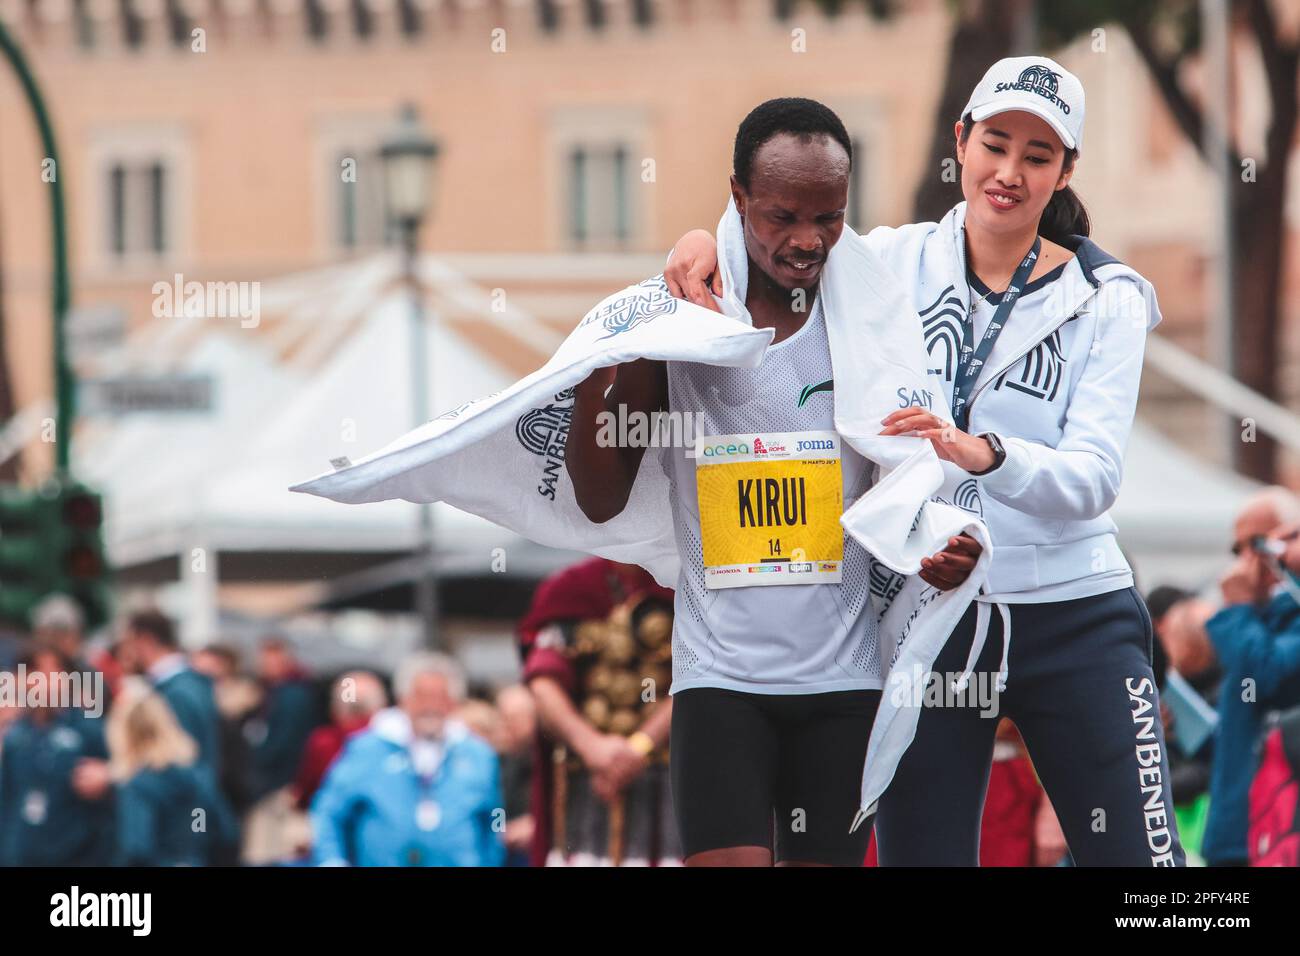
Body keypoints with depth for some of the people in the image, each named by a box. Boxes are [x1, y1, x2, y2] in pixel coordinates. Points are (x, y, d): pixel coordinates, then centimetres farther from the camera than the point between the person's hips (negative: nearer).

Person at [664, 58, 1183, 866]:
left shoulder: (1107, 300, 0)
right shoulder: (897, 262, 4)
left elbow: (1094, 478, -13)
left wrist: (983, 454, -32)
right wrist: (706, 243, -15)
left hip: (1072, 618, -1)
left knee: (1137, 858, -5)